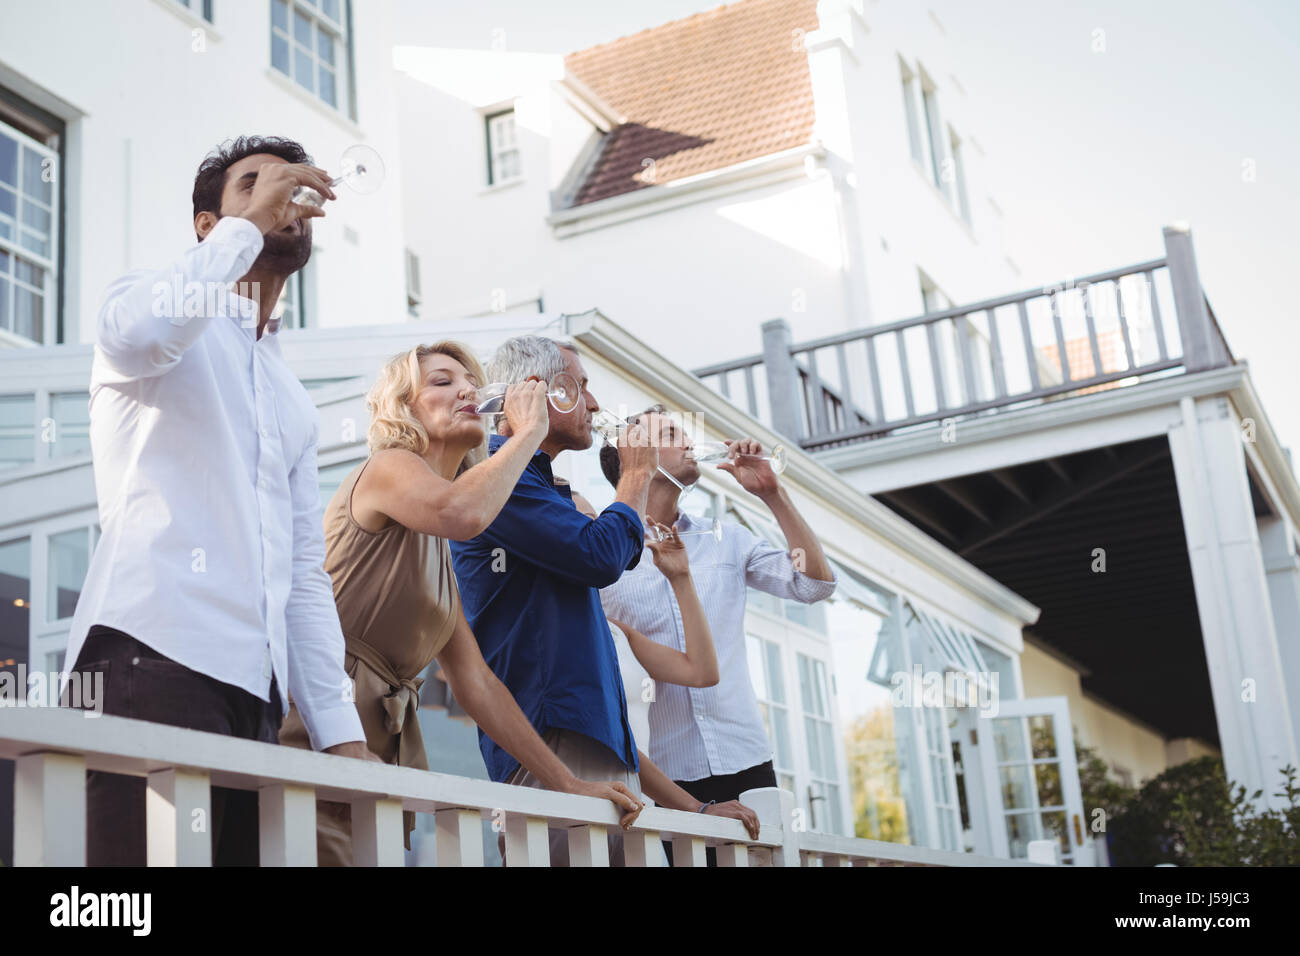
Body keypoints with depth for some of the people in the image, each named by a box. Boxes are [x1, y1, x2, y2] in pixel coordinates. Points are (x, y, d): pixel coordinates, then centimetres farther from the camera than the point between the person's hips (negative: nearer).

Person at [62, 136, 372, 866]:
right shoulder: (154, 303, 10)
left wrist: (338, 725, 13)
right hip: (153, 653, -7)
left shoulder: (293, 399, 28)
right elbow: (137, 334, -19)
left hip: (256, 692, 7)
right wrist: (248, 225, -7)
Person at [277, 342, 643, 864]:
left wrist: (568, 783, 14)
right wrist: (528, 429, -10)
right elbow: (463, 512, -27)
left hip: (389, 741, 8)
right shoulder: (388, 468, -2)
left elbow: (474, 679, 19)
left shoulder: (439, 549, 23)